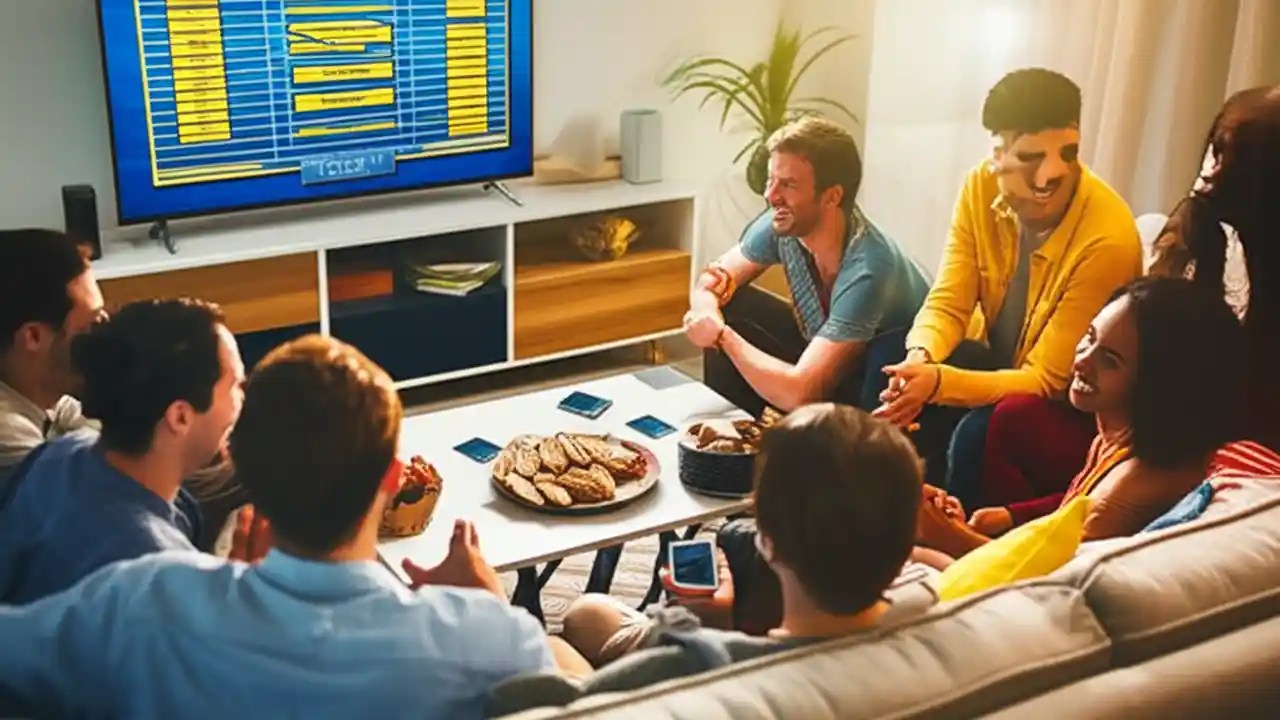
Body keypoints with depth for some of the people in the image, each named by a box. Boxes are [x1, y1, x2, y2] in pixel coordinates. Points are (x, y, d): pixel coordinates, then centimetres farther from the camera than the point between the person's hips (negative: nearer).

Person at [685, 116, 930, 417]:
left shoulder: (867, 271, -35)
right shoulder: (784, 223, -16)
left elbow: (797, 394, -37)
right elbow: (707, 283, -1)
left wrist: (722, 335, -24)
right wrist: (707, 314, -26)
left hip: (889, 405, -7)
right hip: (825, 358, 7)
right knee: (729, 308, -9)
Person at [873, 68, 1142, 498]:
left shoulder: (1107, 239, -30)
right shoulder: (982, 187, -14)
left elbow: (1046, 380, -28)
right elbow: (947, 304, -12)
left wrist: (939, 382, -43)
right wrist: (921, 359, -35)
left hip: (1070, 401, -4)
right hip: (999, 359, 5)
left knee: (980, 431, -31)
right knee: (900, 383, -22)